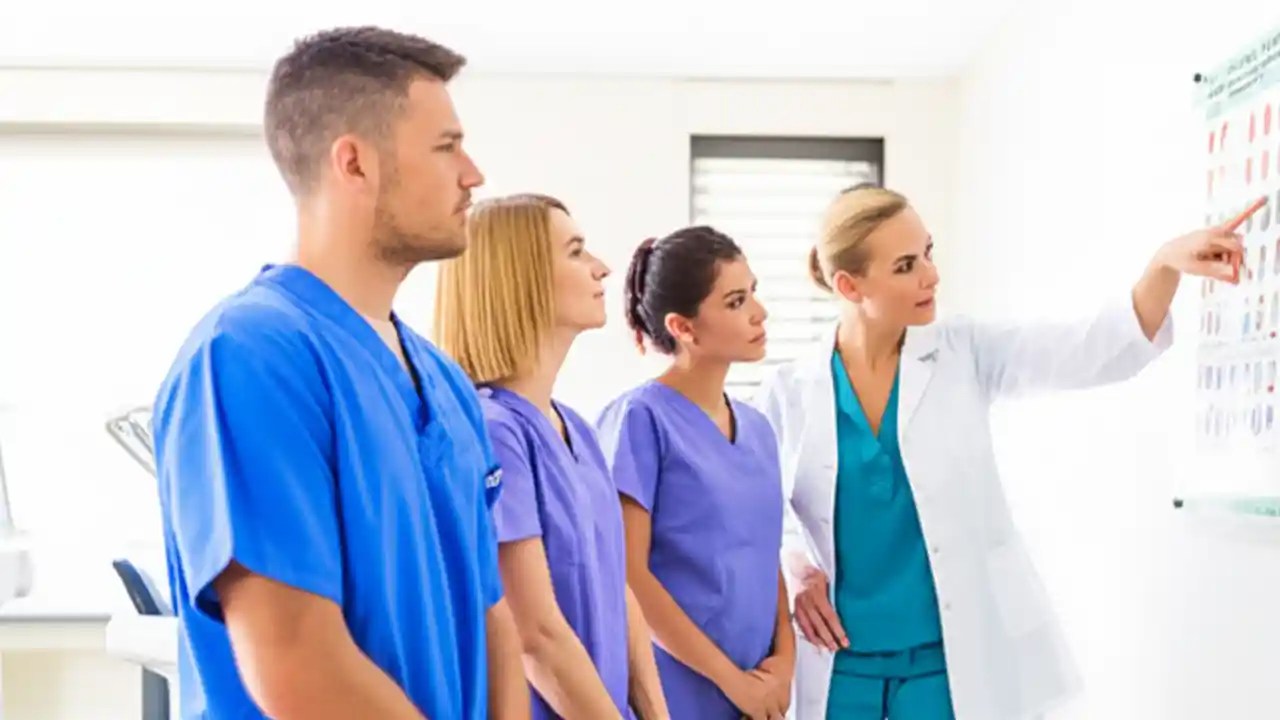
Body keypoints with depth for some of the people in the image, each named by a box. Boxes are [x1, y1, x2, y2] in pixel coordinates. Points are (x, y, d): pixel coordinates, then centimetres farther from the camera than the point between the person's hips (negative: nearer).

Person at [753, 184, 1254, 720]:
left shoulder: (964, 354, -3)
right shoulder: (790, 390, -4)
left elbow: (1094, 352, -15)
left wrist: (1167, 263, -30)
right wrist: (792, 566, -11)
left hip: (952, 660, 0)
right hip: (843, 664, 0)